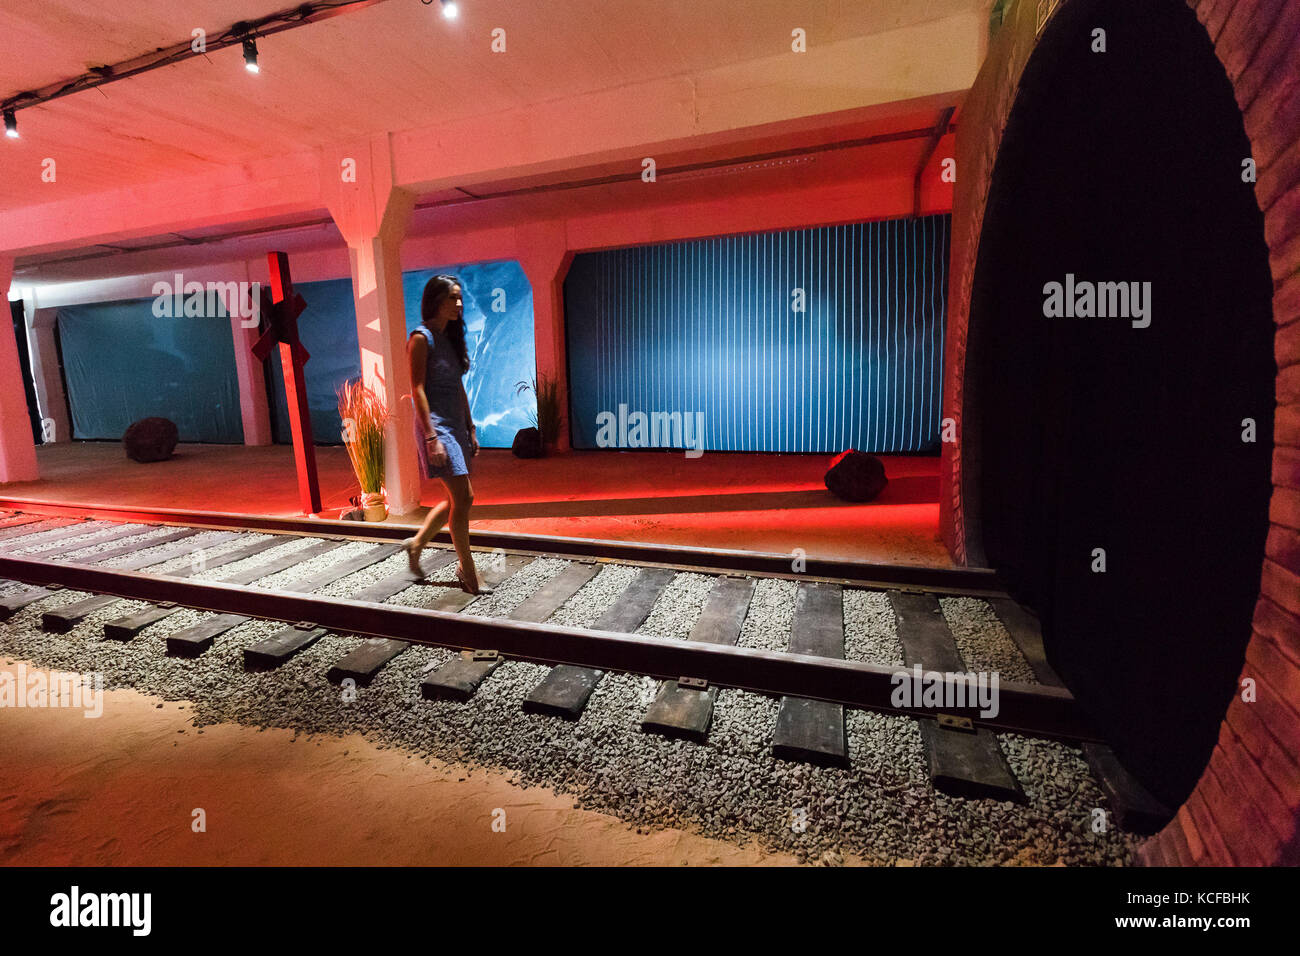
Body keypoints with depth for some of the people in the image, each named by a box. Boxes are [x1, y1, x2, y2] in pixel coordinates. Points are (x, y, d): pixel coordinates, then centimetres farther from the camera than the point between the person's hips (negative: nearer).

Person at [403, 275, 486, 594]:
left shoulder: (450, 336, 15)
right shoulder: (421, 338, -8)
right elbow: (417, 390, -14)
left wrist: (470, 429, 15)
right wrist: (431, 437, -19)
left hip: (456, 425, 9)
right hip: (435, 426, -9)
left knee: (458, 498, 13)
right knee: (462, 498, -7)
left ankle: (417, 543, 32)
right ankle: (467, 569, 7)